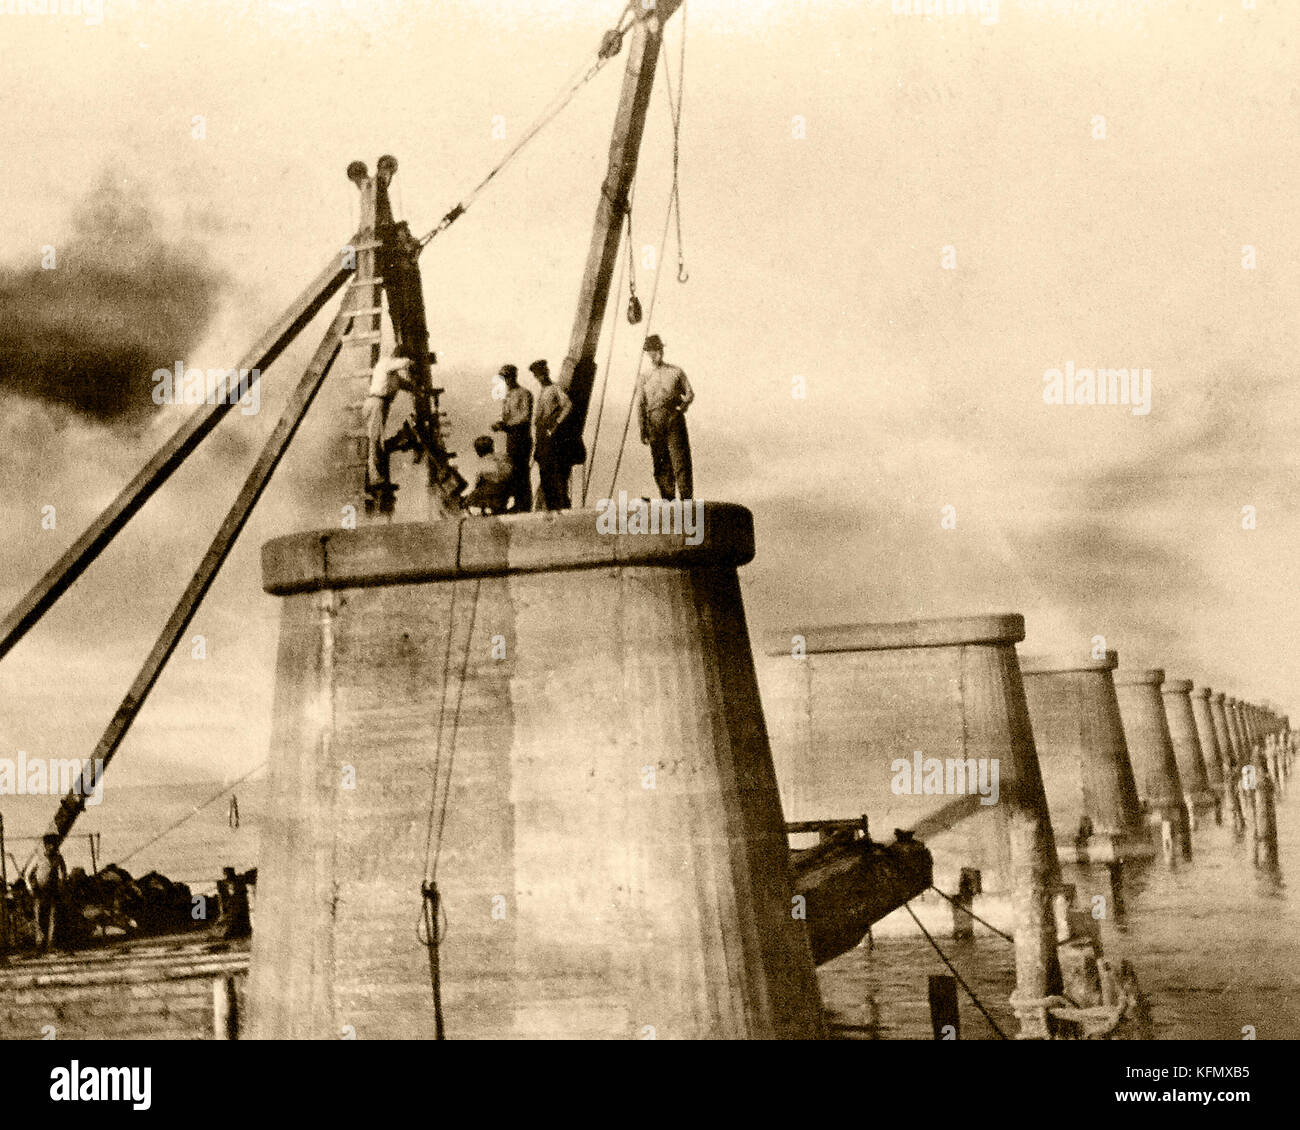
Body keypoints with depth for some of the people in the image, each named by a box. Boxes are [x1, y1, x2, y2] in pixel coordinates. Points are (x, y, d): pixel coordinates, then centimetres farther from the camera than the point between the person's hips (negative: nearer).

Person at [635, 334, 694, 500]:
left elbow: (690, 393, 16)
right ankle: (668, 500, 5)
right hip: (654, 421, 1)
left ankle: (687, 501, -9)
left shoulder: (676, 371, 13)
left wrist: (684, 404, -5)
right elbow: (640, 404, 10)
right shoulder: (643, 375, 12)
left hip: (675, 419, -1)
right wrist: (643, 430, 3)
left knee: (681, 461, -9)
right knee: (661, 463, 0)